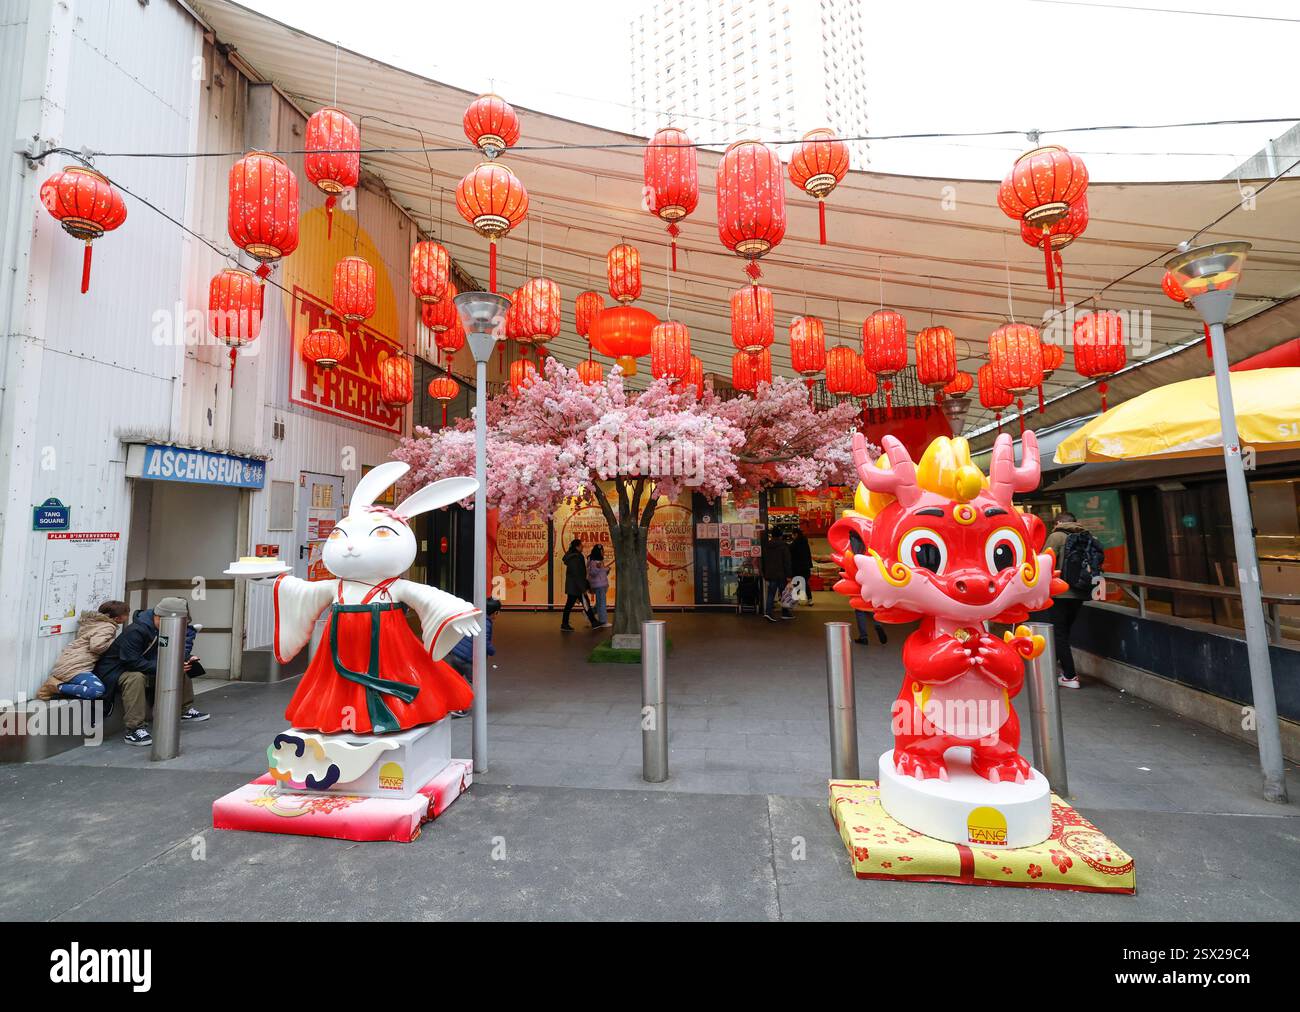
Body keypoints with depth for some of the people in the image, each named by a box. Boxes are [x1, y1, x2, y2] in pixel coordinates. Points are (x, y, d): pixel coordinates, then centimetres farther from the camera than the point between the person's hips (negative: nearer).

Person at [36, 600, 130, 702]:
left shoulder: (93, 620, 14)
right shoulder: (108, 627, -13)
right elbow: (96, 646, -25)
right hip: (73, 667, -10)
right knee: (97, 690, -28)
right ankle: (57, 687, -13)